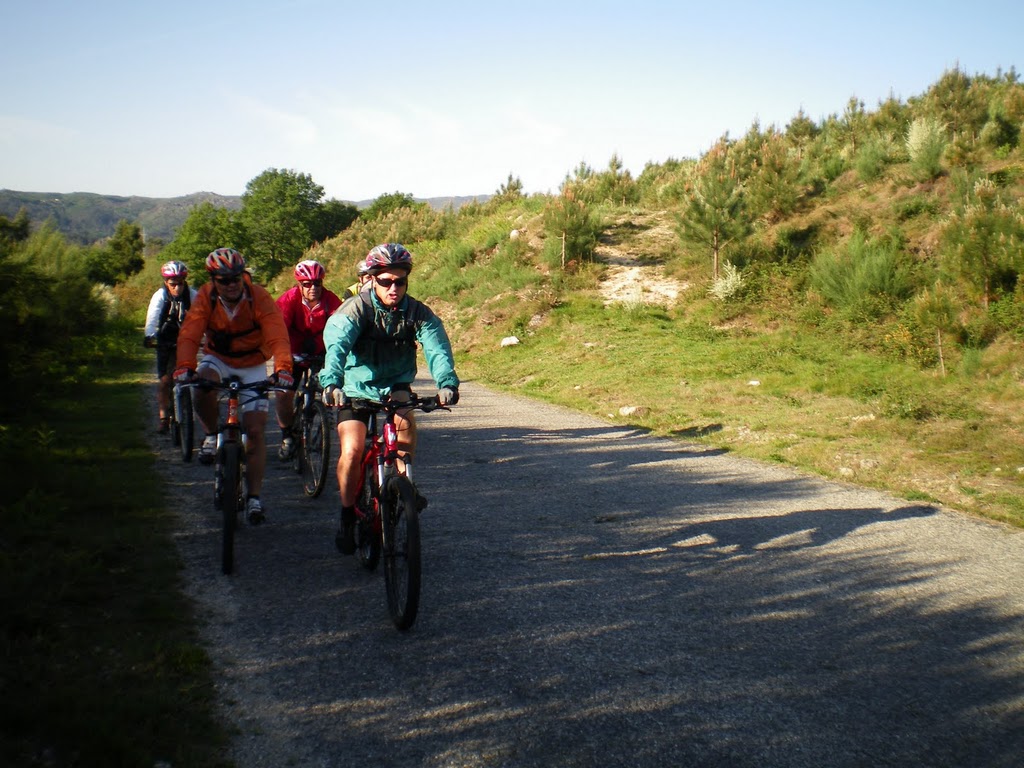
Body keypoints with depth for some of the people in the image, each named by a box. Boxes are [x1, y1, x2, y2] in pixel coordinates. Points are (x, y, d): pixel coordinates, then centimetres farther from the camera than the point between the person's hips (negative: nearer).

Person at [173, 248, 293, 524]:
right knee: (203, 386, -34)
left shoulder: (259, 297, -22)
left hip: (252, 365, -1)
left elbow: (278, 337, -31)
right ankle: (211, 436, -5)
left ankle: (254, 497, -1)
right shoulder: (205, 297, -17)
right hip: (217, 359, 1)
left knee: (255, 430, -10)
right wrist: (185, 367, -45)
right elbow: (189, 335, -26)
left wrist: (283, 369, -48)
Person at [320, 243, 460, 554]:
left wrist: (447, 382, -48)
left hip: (395, 384, 2)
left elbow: (437, 347, -27)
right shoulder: (356, 308, -18)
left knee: (405, 419, -31)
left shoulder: (418, 313, -12)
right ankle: (348, 518, 5)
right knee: (352, 450, -16)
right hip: (356, 385, -1)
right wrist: (331, 382, -54)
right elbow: (336, 343, -34)